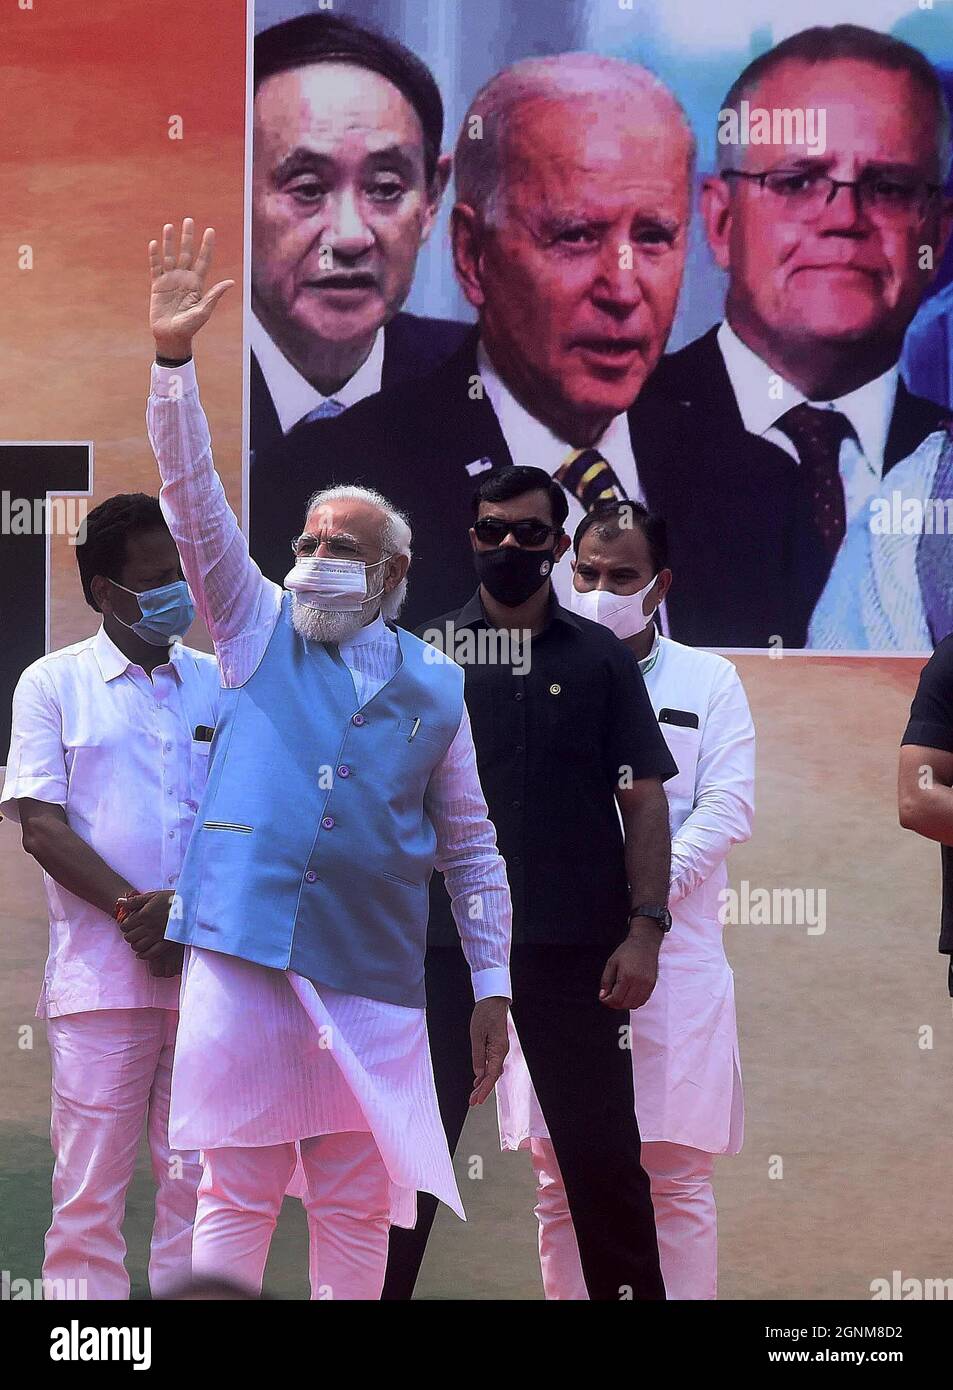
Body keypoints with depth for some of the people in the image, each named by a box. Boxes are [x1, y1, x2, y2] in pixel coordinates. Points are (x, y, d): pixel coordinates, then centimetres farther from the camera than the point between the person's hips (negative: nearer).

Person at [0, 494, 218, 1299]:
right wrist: (133, 909, -12)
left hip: (206, 968, 2)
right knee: (91, 1186, -4)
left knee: (197, 1180, 1)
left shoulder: (217, 684, 13)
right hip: (101, 972, -2)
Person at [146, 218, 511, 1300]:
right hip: (243, 954, -1)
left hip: (374, 979, 1)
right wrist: (173, 362, -10)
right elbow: (193, 501, 1)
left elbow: (472, 848, 15)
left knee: (357, 1209, 3)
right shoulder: (259, 632, 11)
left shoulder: (435, 688, 12)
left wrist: (492, 986, 10)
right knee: (235, 1194, -4)